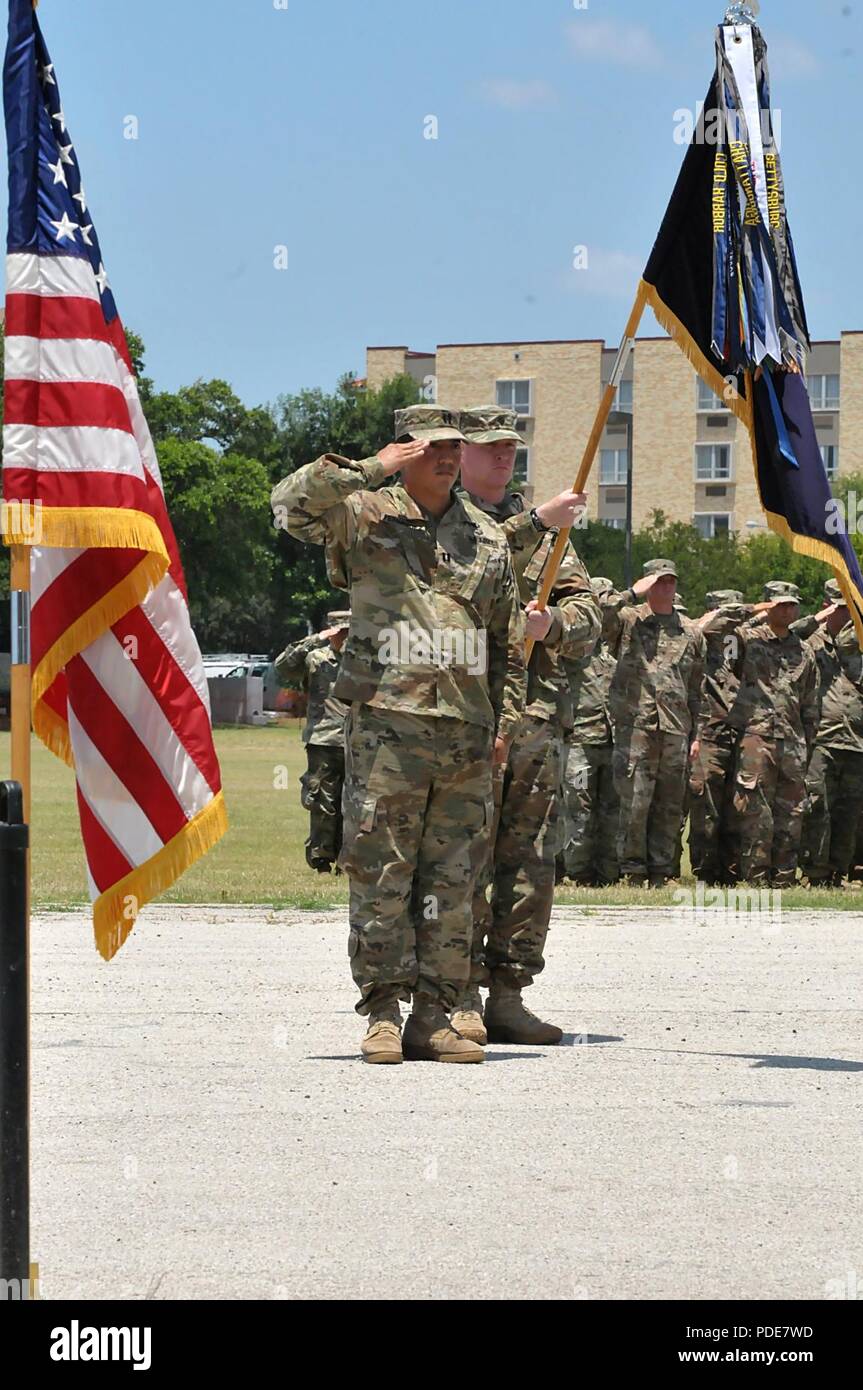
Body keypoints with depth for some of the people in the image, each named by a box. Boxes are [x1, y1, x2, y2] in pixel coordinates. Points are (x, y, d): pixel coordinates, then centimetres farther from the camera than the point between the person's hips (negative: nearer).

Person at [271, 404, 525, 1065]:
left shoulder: (486, 537, 16)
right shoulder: (364, 516, 3)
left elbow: (509, 641, 20)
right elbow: (293, 503, -15)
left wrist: (505, 720, 12)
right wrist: (370, 470, -13)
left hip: (467, 733, 4)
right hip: (387, 723, -4)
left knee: (452, 880, 4)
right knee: (382, 875, -4)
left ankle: (433, 1016, 9)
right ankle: (383, 1015, 1)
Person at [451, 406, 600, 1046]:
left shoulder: (546, 529, 21)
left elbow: (587, 613, 12)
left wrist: (552, 623, -9)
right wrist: (537, 524, -22)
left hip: (539, 713, 5)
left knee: (533, 863, 3)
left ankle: (508, 996, 8)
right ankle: (460, 998, -6)